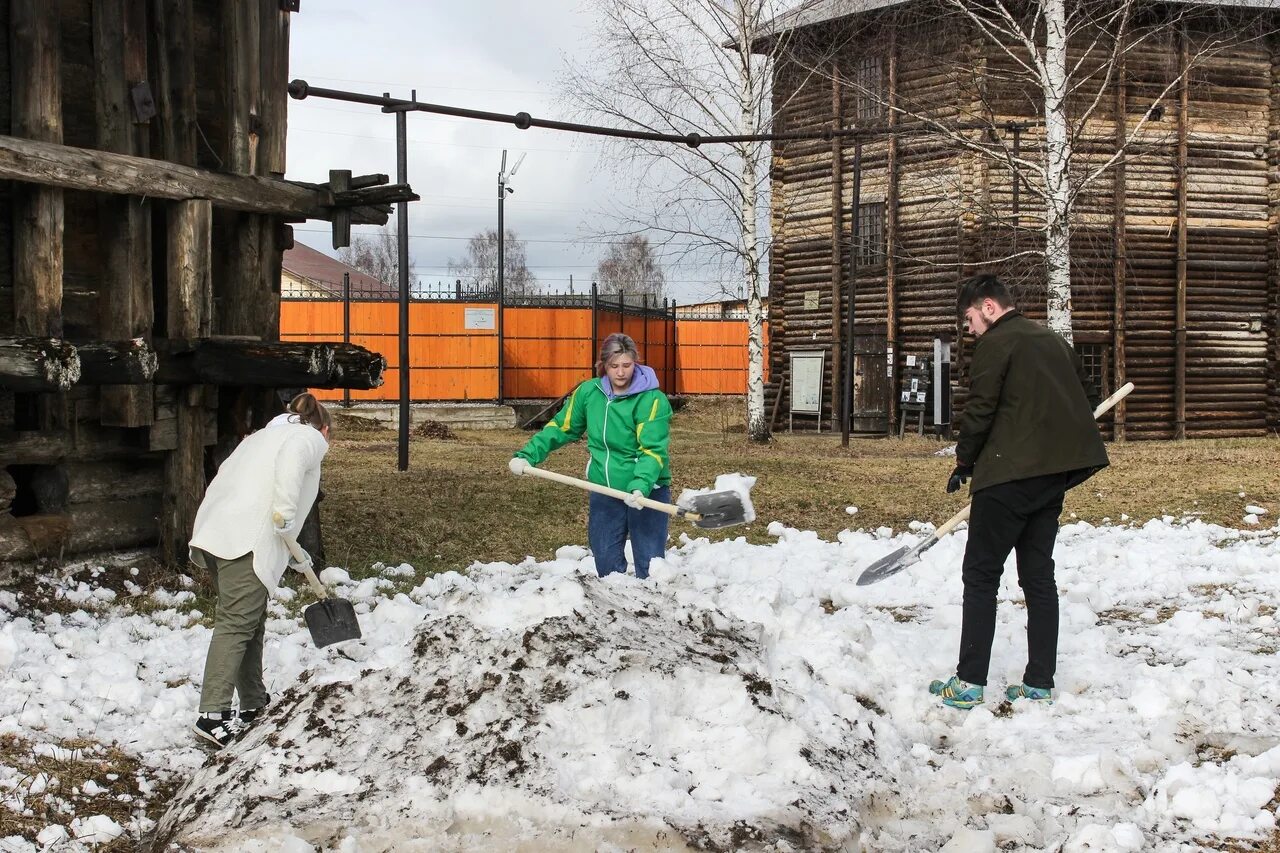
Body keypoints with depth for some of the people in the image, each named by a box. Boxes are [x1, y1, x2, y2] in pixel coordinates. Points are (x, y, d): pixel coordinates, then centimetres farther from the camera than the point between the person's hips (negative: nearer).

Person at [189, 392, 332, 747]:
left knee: (251, 623, 17)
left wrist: (291, 554, 32)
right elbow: (291, 459, -17)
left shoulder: (262, 436, 33)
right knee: (235, 624, -11)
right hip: (246, 540, -8)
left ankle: (254, 704, 25)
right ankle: (213, 714, -18)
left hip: (213, 532, 8)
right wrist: (285, 516, -15)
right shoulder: (311, 438, 8)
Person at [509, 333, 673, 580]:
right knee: (606, 563, 12)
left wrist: (640, 486, -38)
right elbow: (561, 428, 10)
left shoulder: (652, 399, -15)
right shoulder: (588, 392, 0)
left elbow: (653, 450, -23)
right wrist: (527, 455, 1)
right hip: (604, 490, 5)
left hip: (646, 491, -5)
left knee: (650, 565, 0)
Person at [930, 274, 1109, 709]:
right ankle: (1040, 683, 12)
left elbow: (980, 411, -11)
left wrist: (964, 463, 2)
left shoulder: (996, 344, -8)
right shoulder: (1054, 341, 17)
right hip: (1055, 474, 8)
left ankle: (969, 683, -1)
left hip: (1011, 473, -8)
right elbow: (1088, 399, 22)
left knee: (981, 574, -1)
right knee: (1038, 574, 12)